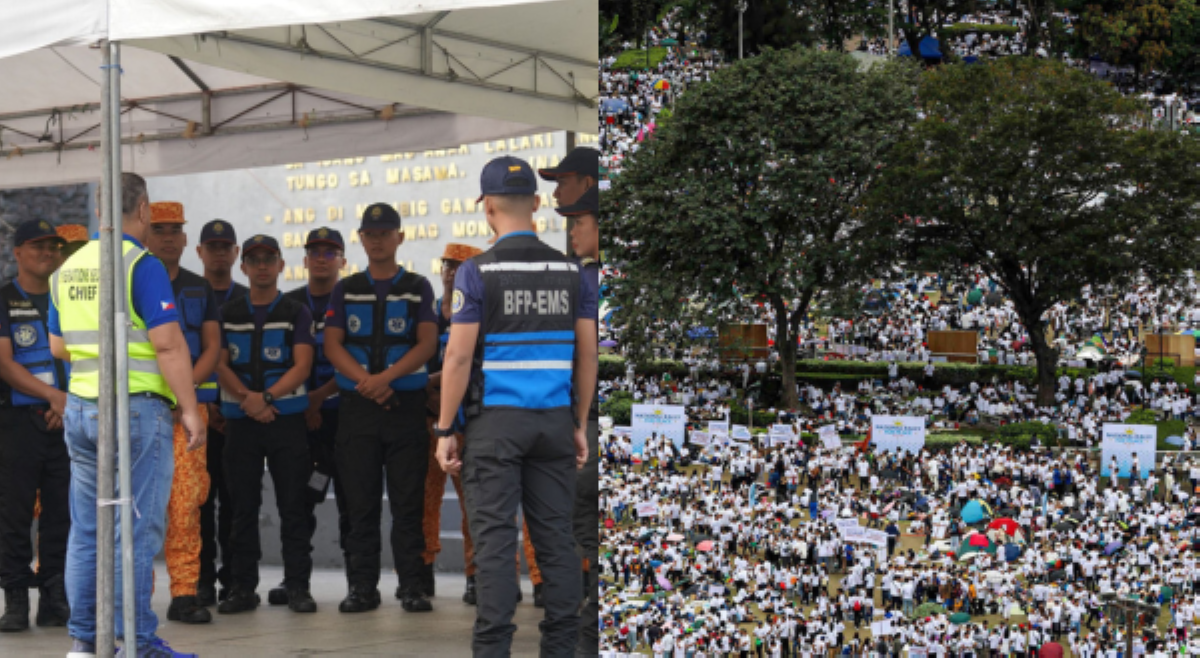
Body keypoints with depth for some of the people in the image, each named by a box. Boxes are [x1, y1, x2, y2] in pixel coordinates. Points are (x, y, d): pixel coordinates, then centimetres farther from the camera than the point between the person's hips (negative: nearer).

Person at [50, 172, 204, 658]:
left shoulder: (67, 269, 13)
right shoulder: (142, 265, -10)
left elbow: (58, 346, 20)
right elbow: (168, 344, -15)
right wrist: (190, 409, -12)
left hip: (80, 408, 7)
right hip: (136, 408, -7)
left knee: (86, 530, 10)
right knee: (137, 528, -4)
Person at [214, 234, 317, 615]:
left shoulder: (296, 313, 7)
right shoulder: (228, 315, 13)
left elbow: (302, 365, -3)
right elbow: (220, 364, 3)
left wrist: (267, 396, -16)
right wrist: (246, 398, -14)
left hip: (287, 417, -2)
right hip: (239, 419, 2)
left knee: (293, 504, -3)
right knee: (243, 505, 4)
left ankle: (298, 586, 2)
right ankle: (242, 587, 9)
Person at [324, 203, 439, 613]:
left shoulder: (418, 288, 9)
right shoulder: (345, 290, 13)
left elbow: (427, 344, -2)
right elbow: (332, 345, 4)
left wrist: (386, 377, -15)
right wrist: (366, 381, -11)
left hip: (406, 404, -1)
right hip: (356, 406, 1)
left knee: (408, 499, -3)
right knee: (360, 500, 1)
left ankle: (411, 585, 1)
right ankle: (362, 586, 5)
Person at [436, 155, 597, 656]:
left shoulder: (477, 272, -8)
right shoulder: (570, 271, 4)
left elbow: (459, 357, -10)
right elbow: (588, 354, 6)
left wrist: (444, 431, -4)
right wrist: (581, 425, 14)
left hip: (495, 423, -4)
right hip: (554, 422, 4)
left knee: (494, 540, -3)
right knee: (556, 538, 7)